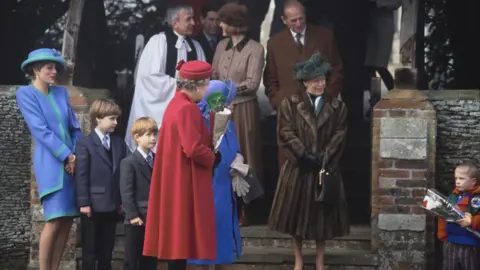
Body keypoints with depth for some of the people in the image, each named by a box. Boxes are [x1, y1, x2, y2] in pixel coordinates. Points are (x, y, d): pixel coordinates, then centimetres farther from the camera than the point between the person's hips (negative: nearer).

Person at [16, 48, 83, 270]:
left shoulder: (61, 92, 15)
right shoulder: (25, 93, -2)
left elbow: (74, 127, 13)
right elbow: (40, 129, -10)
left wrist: (78, 155, -3)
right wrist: (66, 156, -13)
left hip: (73, 161, 6)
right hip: (51, 163, -6)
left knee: (67, 220, 3)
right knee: (54, 221, -12)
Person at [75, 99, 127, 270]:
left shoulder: (120, 143, 10)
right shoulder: (85, 144, -5)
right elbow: (81, 176, -10)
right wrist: (83, 202, -14)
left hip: (112, 205, 5)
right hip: (93, 204, -5)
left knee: (107, 248, 11)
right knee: (90, 249, 2)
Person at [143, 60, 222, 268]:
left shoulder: (177, 103, 13)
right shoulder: (187, 108, -18)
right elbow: (193, 148, -23)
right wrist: (214, 158, -7)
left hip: (177, 178, 10)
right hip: (185, 180, -10)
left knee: (177, 233, 12)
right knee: (182, 234, -5)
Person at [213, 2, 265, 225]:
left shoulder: (255, 49, -8)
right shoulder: (221, 46, 10)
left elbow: (252, 83, -13)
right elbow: (214, 76, 9)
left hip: (243, 110, -5)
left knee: (242, 160, 1)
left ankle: (243, 211, 8)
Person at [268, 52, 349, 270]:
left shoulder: (337, 107, 4)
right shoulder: (290, 104, -1)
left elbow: (339, 136, -2)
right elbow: (286, 134, -8)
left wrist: (323, 158, -13)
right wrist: (304, 156, -16)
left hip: (325, 169, 1)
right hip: (298, 168, -1)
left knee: (323, 214, 7)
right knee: (296, 214, 5)